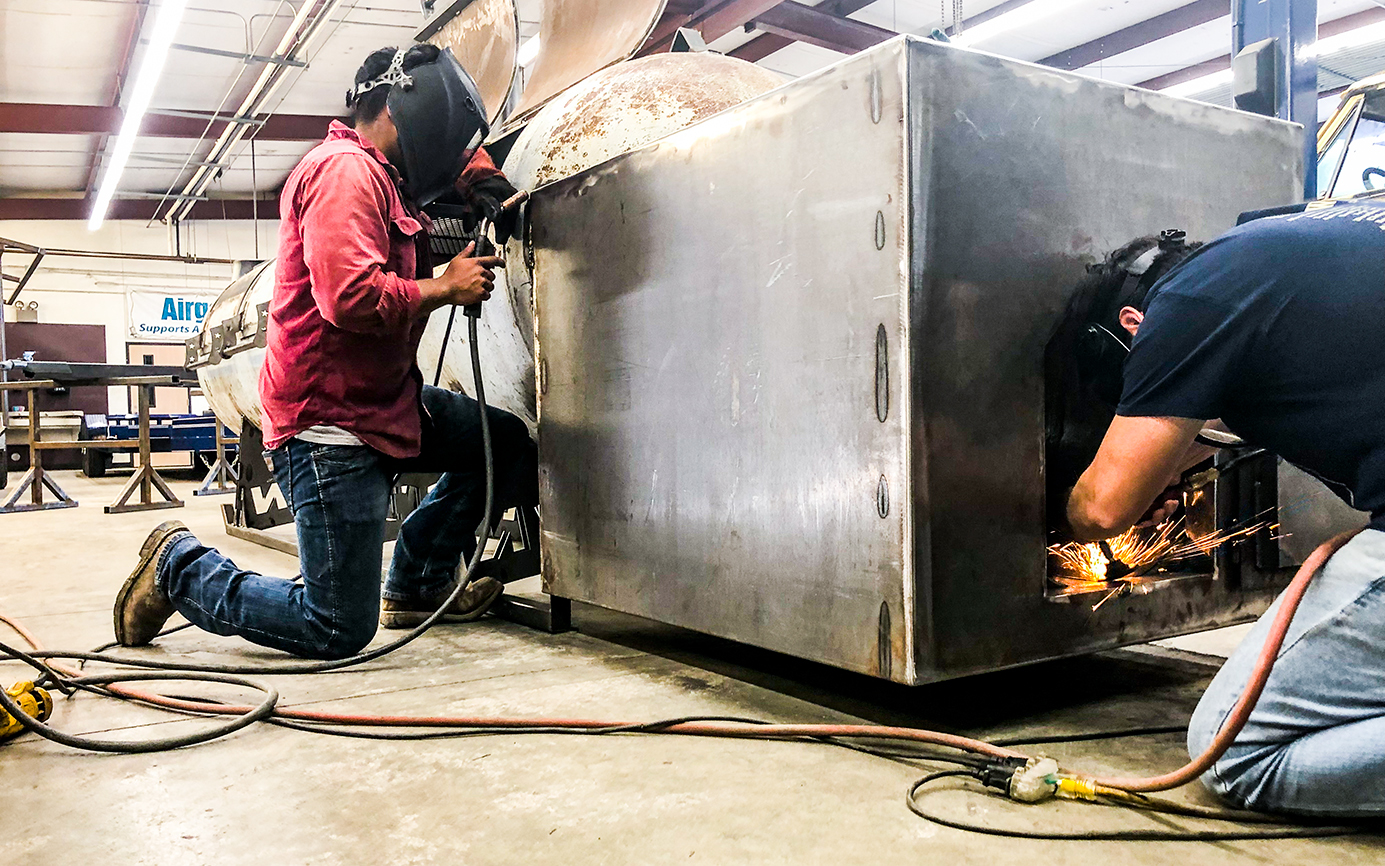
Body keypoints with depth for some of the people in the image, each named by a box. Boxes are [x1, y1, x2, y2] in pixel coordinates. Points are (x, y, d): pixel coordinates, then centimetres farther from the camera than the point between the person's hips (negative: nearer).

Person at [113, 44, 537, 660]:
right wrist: (445, 287, -13)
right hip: (329, 422, -10)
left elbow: (457, 146, 36)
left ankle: (416, 584, 17)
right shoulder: (346, 170, -14)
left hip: (385, 402, 10)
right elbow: (351, 296, -28)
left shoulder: (382, 177, 17)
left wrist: (483, 182, 13)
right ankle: (180, 565, 14)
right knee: (339, 632, -5)